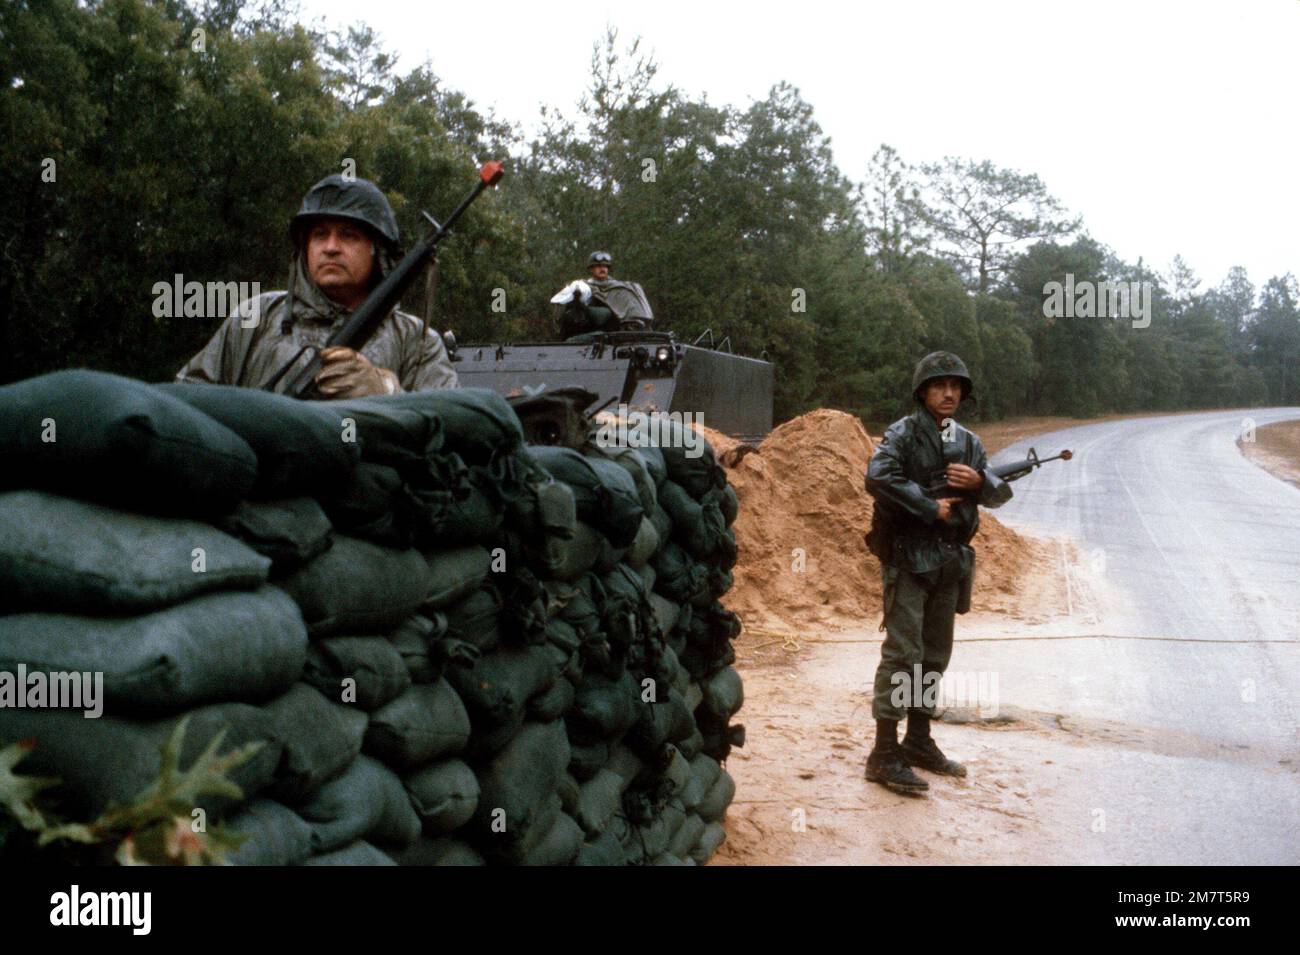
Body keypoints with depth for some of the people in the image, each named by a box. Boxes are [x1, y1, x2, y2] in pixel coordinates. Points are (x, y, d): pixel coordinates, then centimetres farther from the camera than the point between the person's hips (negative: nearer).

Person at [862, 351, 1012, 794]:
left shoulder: (969, 442, 13)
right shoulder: (903, 433, -5)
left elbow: (1001, 493, 13)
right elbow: (878, 478, -21)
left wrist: (979, 481, -9)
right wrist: (932, 508, -17)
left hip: (951, 560, 7)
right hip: (909, 557, -7)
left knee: (936, 655, 12)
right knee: (902, 654, -9)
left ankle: (919, 741, 24)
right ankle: (885, 753, -6)